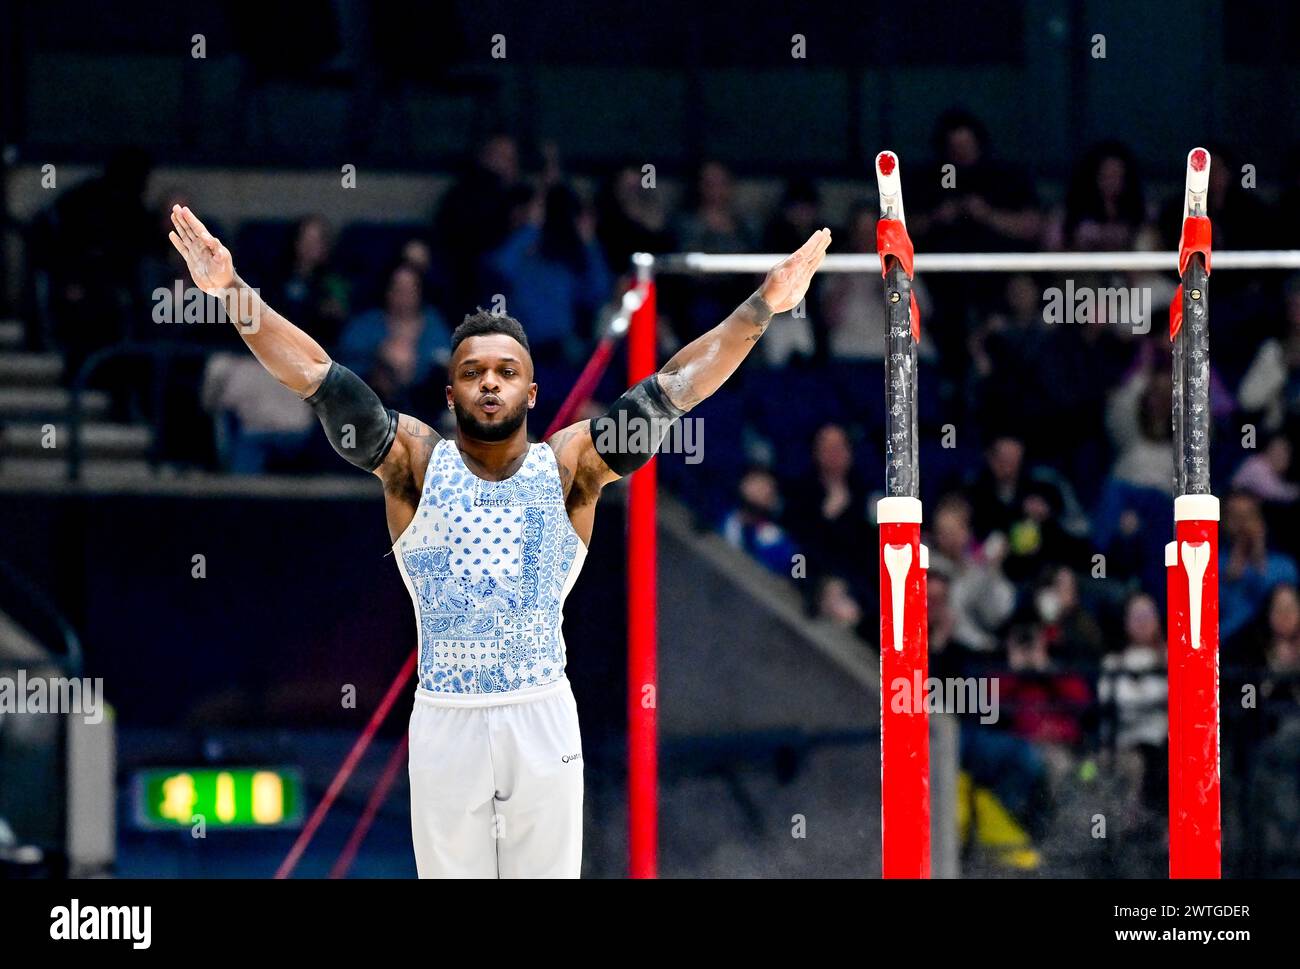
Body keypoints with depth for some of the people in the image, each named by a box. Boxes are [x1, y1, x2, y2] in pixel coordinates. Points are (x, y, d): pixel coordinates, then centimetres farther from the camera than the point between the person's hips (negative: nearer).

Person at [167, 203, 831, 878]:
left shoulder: (568, 466, 5)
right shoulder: (416, 462, 4)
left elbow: (672, 389, 2)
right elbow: (319, 379, -2)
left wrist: (764, 305, -2)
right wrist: (232, 291, -9)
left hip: (543, 719, 0)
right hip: (445, 721, 0)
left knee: (547, 872, 2)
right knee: (449, 872, 2)